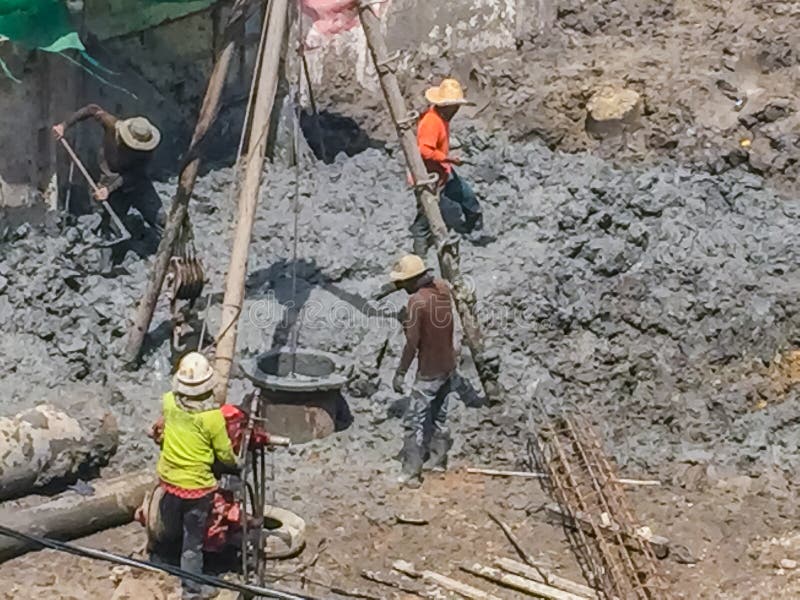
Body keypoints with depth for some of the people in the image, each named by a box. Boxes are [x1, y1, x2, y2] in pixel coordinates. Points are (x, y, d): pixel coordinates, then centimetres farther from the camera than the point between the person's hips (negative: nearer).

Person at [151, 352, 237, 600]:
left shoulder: (169, 402, -13)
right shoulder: (212, 416, -25)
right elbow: (224, 453, -11)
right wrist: (235, 464, 9)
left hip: (168, 479, 5)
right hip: (196, 485, -4)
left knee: (168, 531, 26)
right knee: (193, 540, 11)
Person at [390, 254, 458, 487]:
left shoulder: (416, 301, -23)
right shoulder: (442, 288, -2)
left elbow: (412, 343, -22)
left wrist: (400, 373, -16)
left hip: (429, 371, -8)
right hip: (448, 365, 8)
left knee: (416, 422, -3)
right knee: (439, 415, 21)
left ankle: (411, 474, -2)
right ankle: (438, 460, 33)